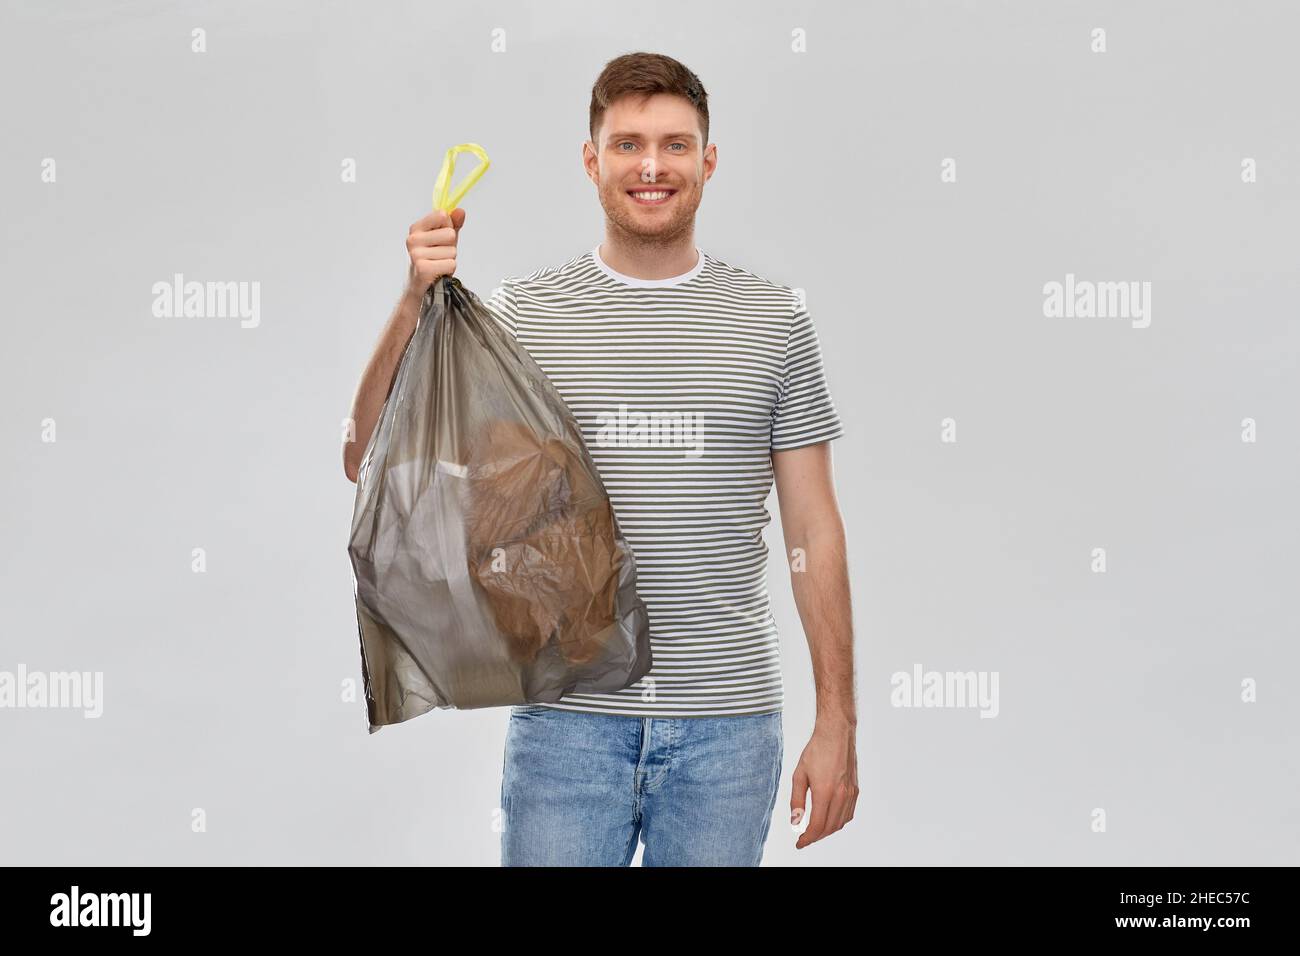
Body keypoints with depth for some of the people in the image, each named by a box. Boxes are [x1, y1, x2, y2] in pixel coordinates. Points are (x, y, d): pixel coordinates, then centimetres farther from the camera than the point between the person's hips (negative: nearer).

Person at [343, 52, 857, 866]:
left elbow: (814, 531, 5)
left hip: (728, 723, 1)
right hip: (567, 716, -1)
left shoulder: (774, 320, 4)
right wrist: (415, 302, -15)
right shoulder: (522, 312, 2)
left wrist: (838, 722, 2)